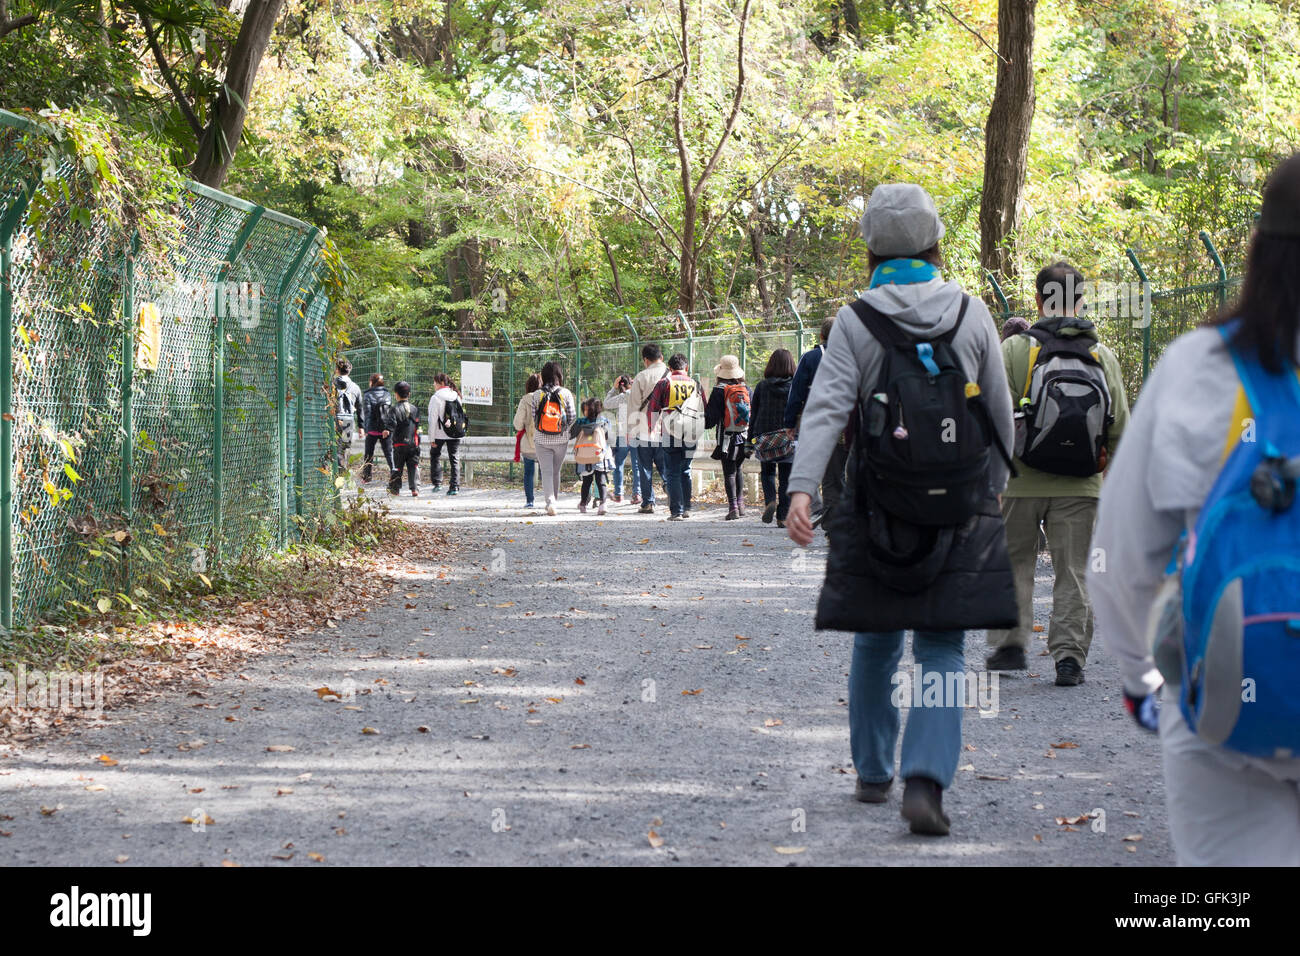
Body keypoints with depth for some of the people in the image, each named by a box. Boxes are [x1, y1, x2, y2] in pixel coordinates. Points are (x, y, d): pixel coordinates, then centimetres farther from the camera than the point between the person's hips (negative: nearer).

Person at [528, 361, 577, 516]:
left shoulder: (536, 395, -4)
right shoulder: (565, 393, -5)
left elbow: (533, 416, -2)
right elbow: (572, 416, -4)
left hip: (542, 439, -1)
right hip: (561, 439, 1)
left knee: (546, 472, 0)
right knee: (556, 472, 16)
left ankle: (550, 502, -17)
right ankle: (554, 501, 24)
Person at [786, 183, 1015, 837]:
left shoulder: (855, 322, -4)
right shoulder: (972, 315, 2)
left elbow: (826, 408, -15)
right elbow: (1001, 414, 8)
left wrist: (802, 489, -21)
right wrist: (994, 483, 23)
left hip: (879, 513, 0)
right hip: (962, 513, 0)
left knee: (875, 644, 17)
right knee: (942, 652, 2)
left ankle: (873, 774, 28)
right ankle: (926, 780, -15)